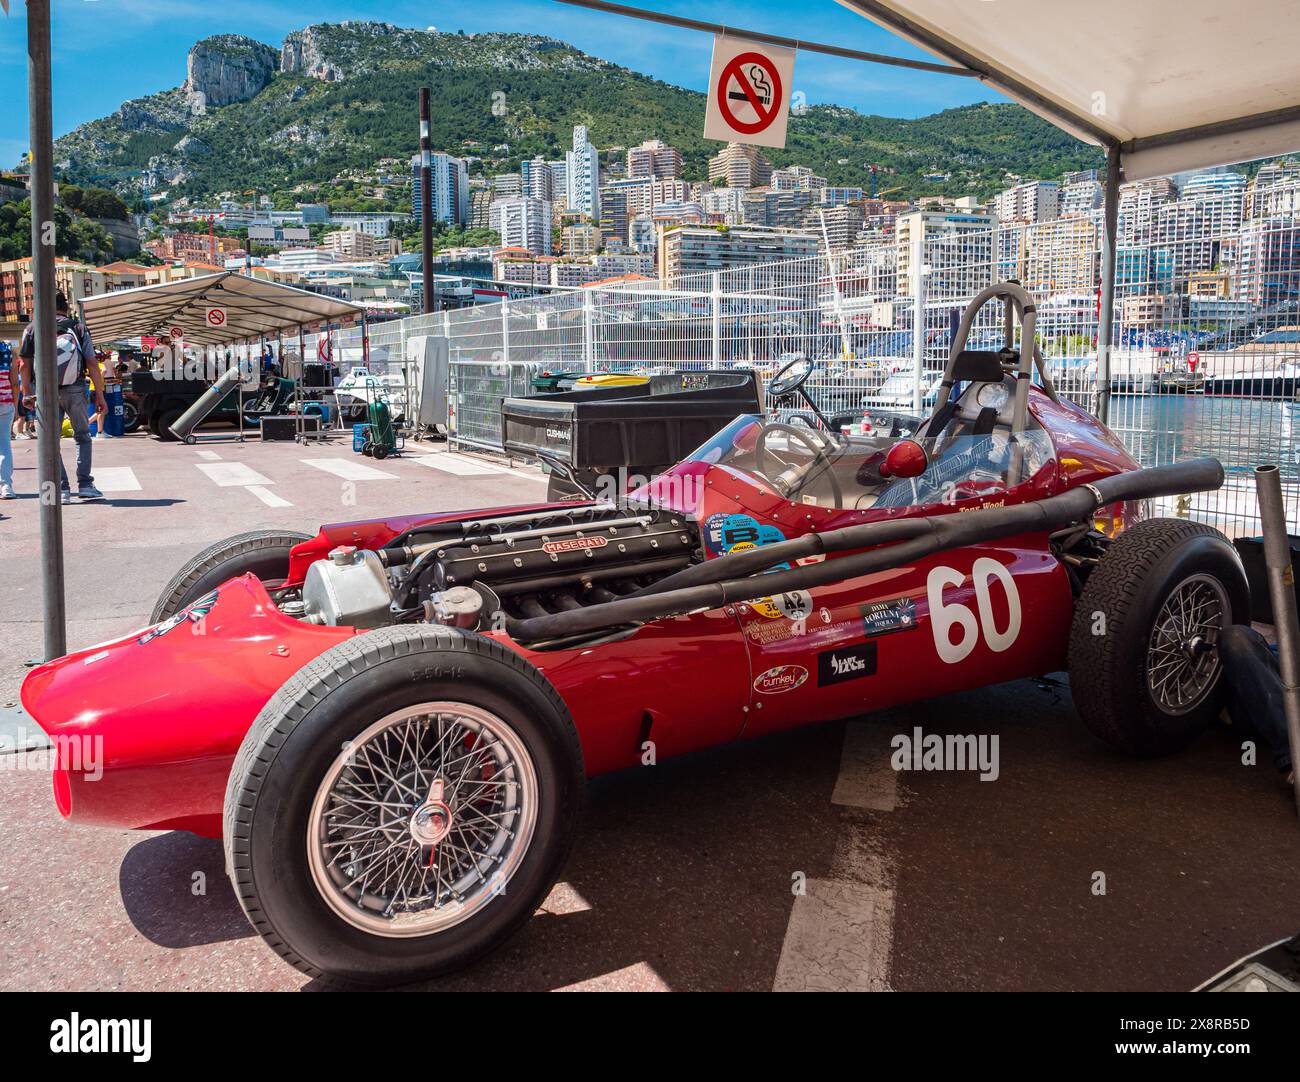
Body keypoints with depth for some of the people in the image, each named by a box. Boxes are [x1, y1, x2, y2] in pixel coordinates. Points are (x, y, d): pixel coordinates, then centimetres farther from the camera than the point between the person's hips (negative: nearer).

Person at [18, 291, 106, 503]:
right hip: (75, 390, 0)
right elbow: (92, 364, -2)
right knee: (83, 437, 14)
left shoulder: (33, 329, 6)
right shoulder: (78, 328, 5)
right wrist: (99, 394, -1)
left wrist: (27, 393, 6)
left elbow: (25, 365, 1)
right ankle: (85, 485, 5)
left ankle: (62, 489, 3)